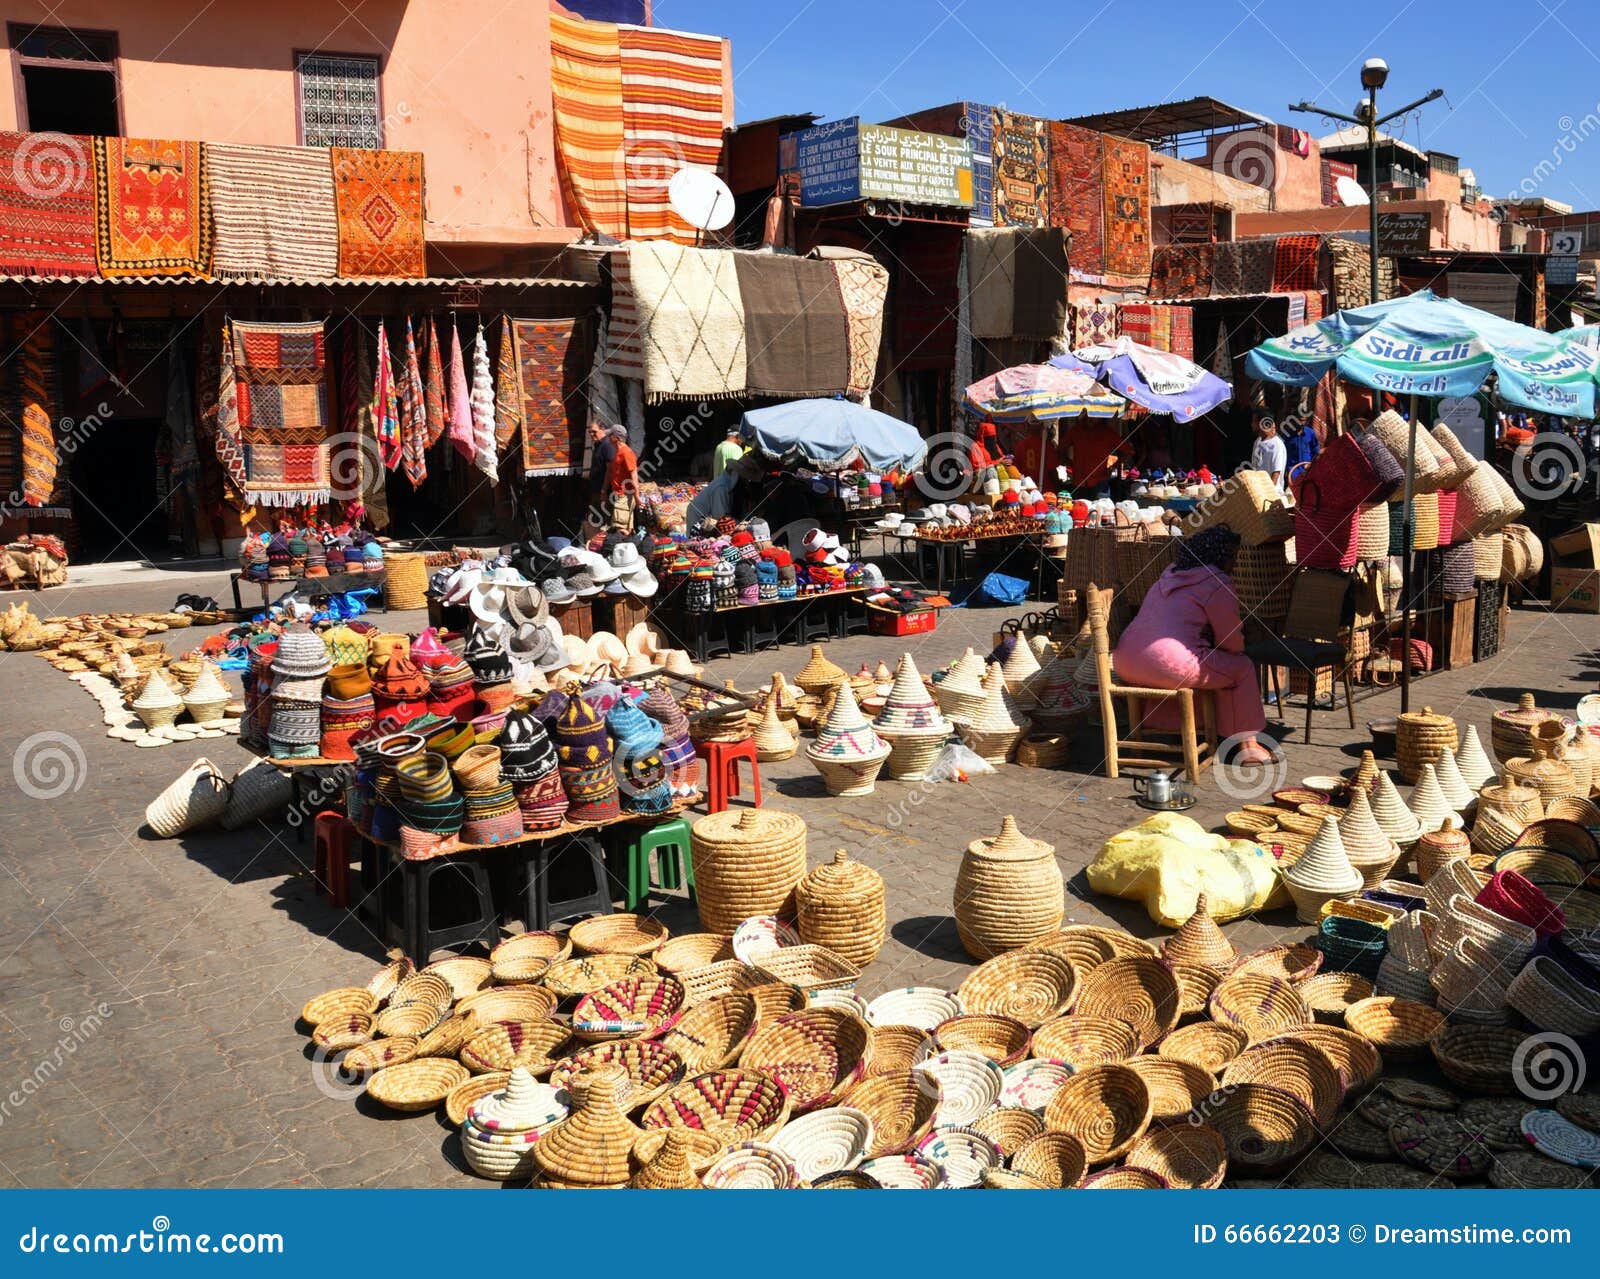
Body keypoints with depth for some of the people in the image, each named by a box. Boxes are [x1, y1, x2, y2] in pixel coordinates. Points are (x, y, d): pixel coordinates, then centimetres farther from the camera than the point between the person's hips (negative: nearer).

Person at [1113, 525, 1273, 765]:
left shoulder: (1169, 575, 22)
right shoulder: (1217, 583, -2)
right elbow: (1232, 643, 3)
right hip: (1169, 668, -8)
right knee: (1242, 668, 11)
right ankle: (1247, 745, 14)